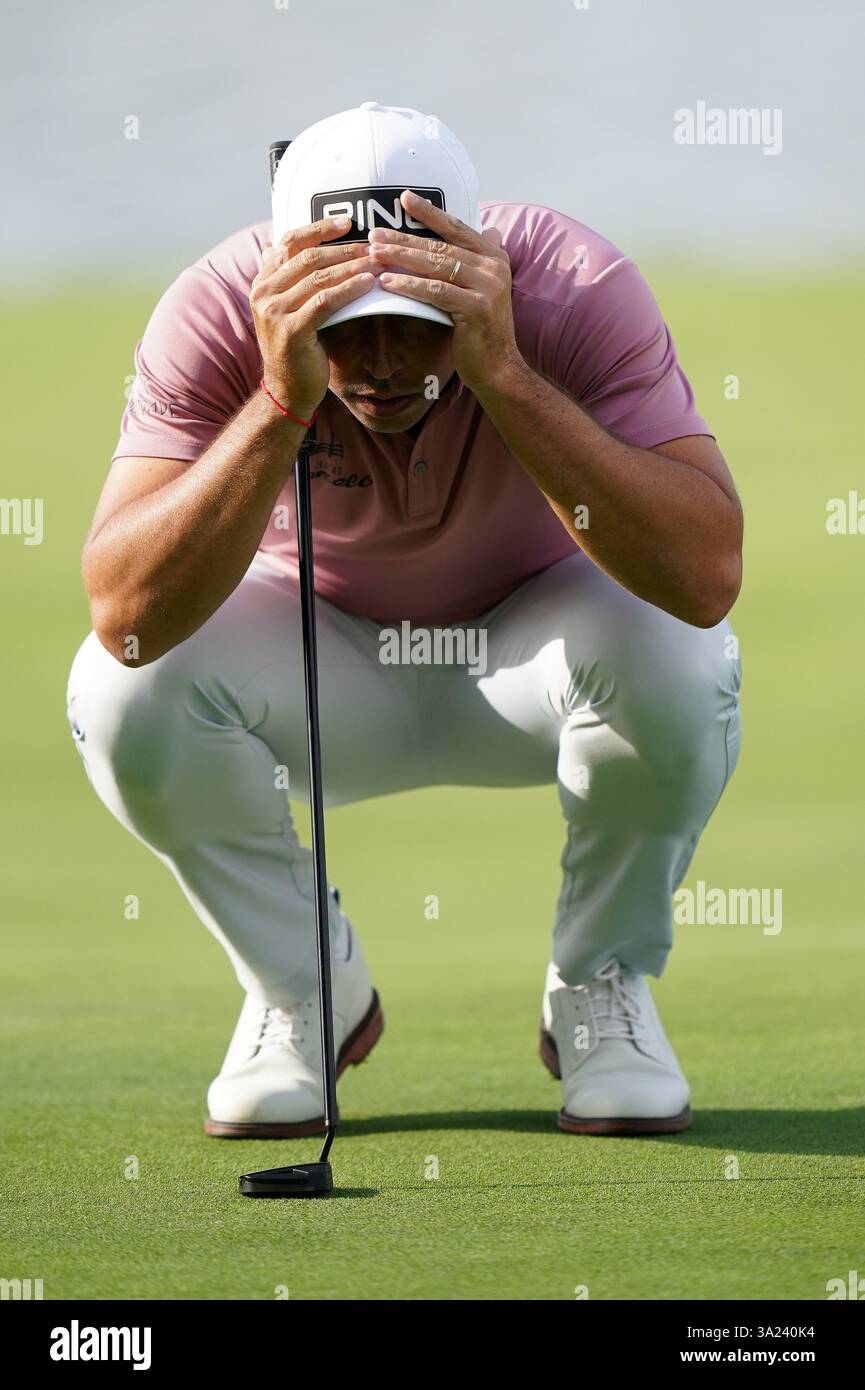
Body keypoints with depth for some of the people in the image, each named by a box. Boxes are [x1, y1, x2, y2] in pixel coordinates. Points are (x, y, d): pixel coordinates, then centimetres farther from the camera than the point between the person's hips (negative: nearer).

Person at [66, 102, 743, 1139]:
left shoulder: (575, 287, -30)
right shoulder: (218, 313, -28)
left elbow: (707, 577, -43)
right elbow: (126, 615, -39)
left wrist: (505, 374, -50)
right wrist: (281, 402, -49)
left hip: (523, 661, -1)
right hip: (318, 664, 1)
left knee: (674, 653, -33)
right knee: (123, 689, -29)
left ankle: (601, 986, -5)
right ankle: (300, 985, -1)